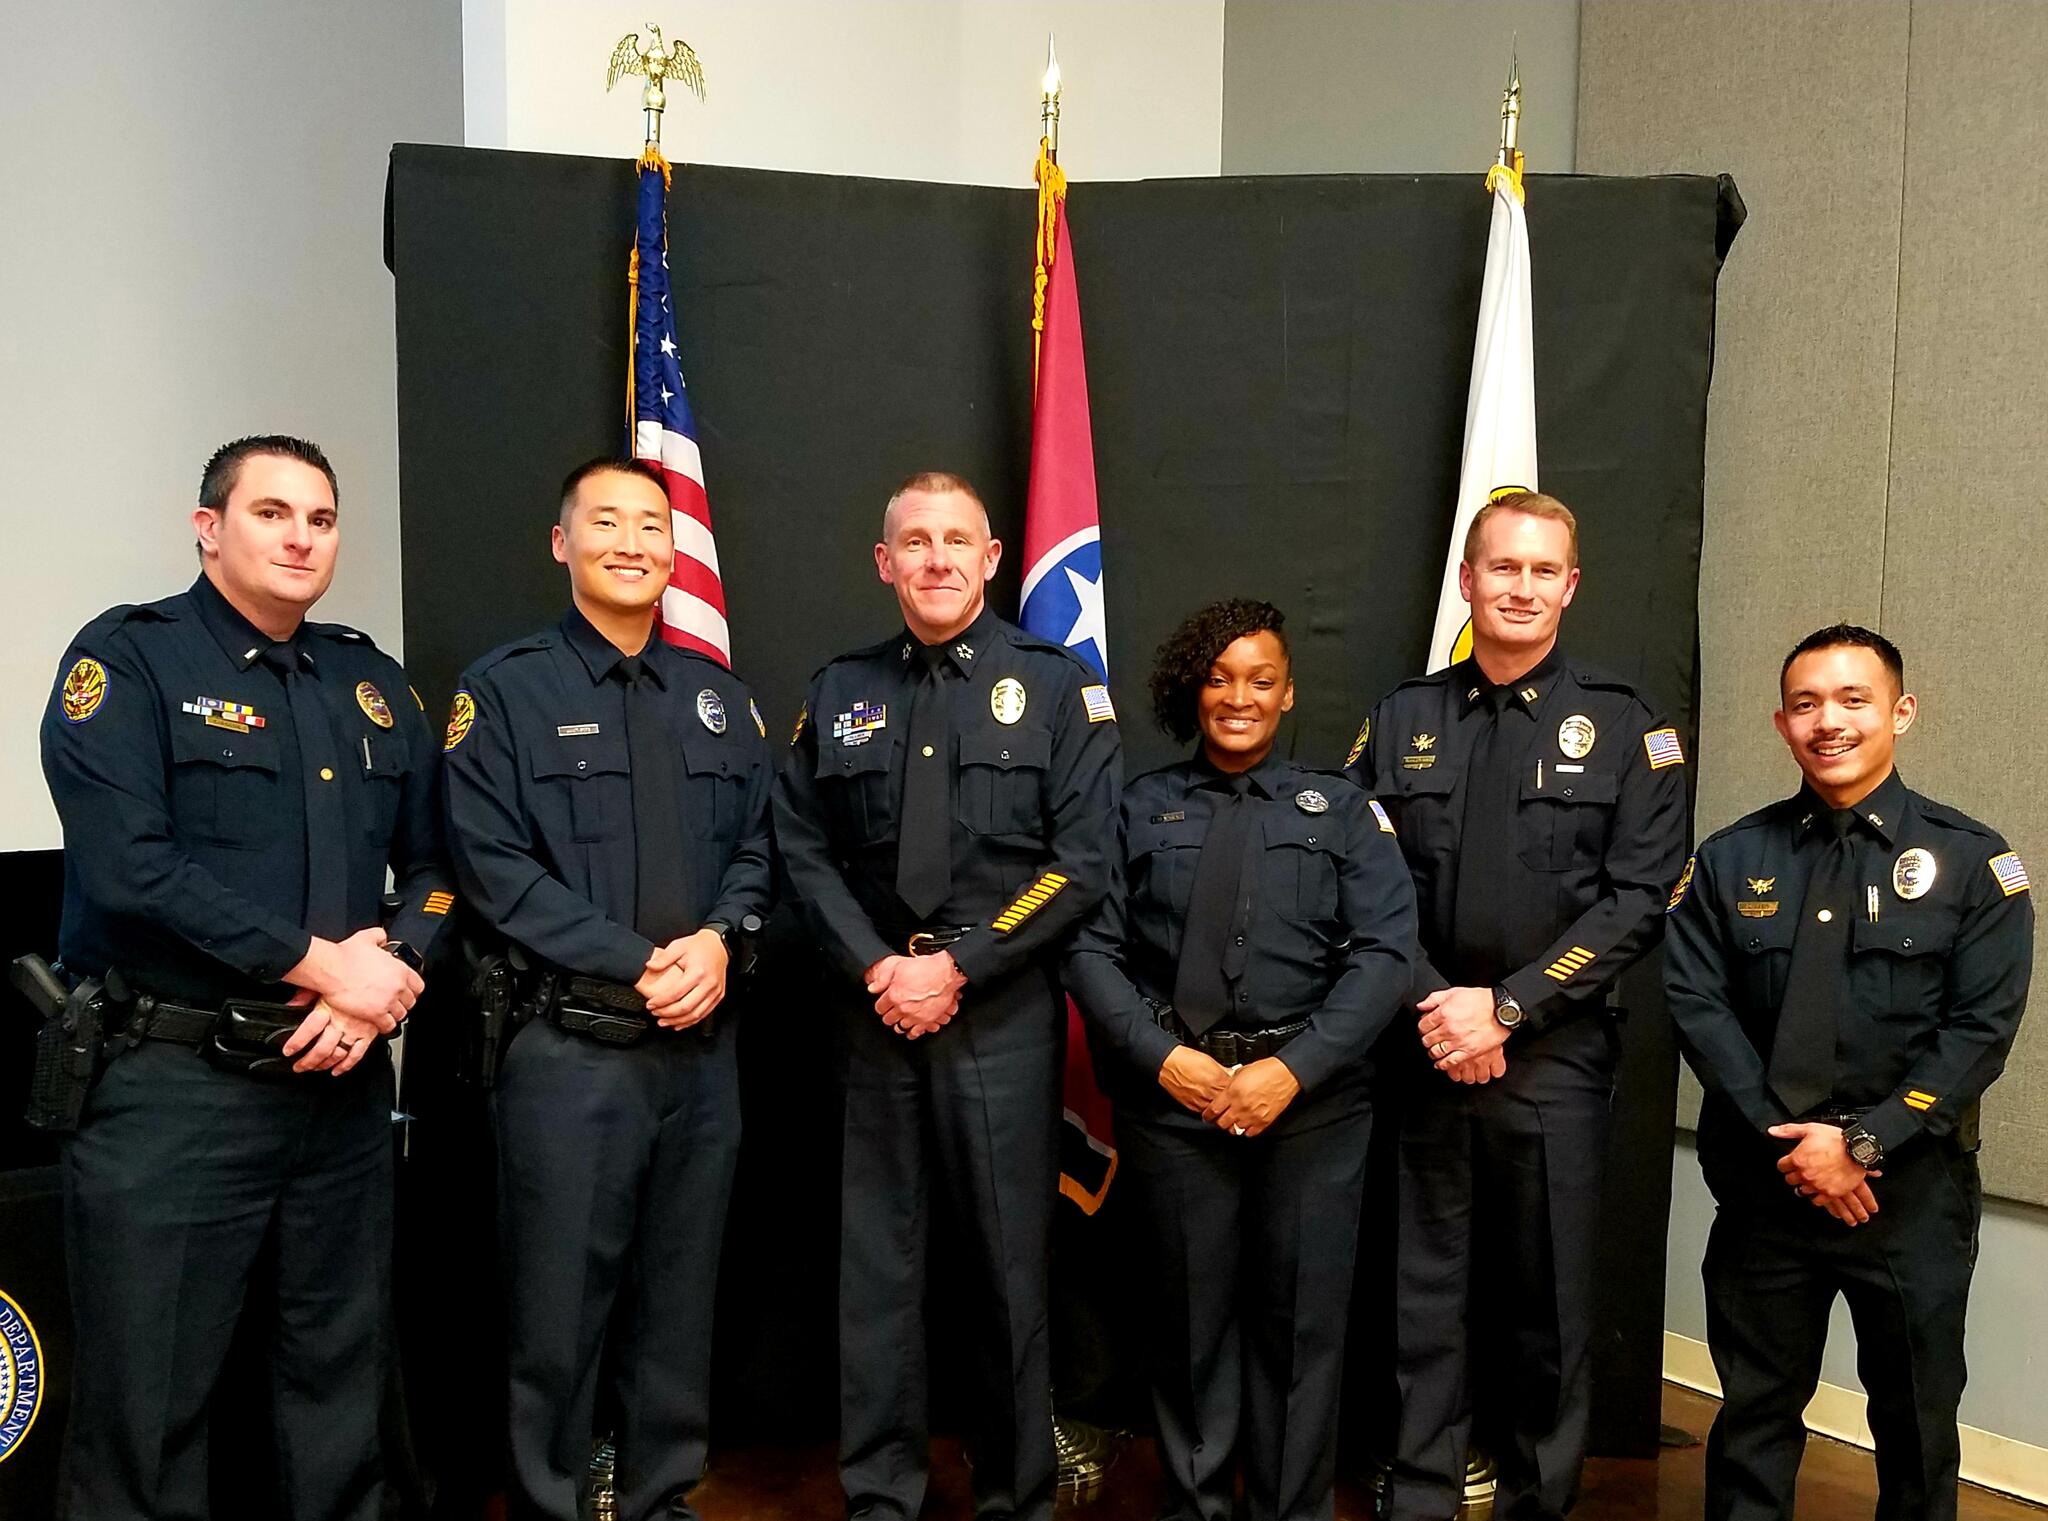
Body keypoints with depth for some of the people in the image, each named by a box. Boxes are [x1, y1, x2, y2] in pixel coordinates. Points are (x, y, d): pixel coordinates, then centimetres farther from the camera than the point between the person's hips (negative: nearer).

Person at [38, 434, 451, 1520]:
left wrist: (389, 971, -7)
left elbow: (436, 860, 13)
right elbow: (129, 868, -18)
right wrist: (324, 964, -16)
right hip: (172, 1084, -5)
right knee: (149, 1403, 5)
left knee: (341, 1377, 16)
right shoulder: (128, 658, -5)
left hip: (342, 1081, 5)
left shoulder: (371, 682, 12)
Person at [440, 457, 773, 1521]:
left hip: (703, 1044, 5)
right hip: (569, 1049, -4)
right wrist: (638, 966, -16)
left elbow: (756, 847, 11)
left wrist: (717, 939, -10)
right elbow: (494, 868, -11)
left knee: (680, 1299, 15)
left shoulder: (717, 696, 13)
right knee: (559, 1310, 5)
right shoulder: (506, 690, -2)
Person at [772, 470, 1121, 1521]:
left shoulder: (1057, 685, 0)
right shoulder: (840, 692, 9)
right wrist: (876, 966, -8)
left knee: (1011, 1259, 6)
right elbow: (803, 849, 6)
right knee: (877, 1261, 9)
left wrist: (957, 965, -12)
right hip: (875, 1009, 3)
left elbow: (1082, 861, -7)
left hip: (1004, 1013, -2)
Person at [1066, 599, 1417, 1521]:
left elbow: (1385, 953, -3)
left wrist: (1293, 1069, -14)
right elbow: (1091, 946, 0)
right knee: (1190, 1314, 10)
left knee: (1302, 1318, 7)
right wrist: (1161, 1057, -13)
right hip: (1171, 1089, 0)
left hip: (1310, 1095, 0)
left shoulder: (1342, 810, 8)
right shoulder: (1140, 808, 8)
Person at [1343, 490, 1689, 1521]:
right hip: (1424, 1052, 2)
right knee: (1426, 1299, 9)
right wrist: (1432, 1008, -11)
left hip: (1555, 1060, -1)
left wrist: (1507, 1006, -14)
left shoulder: (1625, 730, 1)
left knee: (1549, 1305, 9)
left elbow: (1638, 900, -7)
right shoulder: (1401, 721, 7)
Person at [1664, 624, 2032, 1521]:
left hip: (1912, 1189, -1)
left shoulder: (1972, 862, -3)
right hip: (1763, 1181, 1)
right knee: (1755, 1410, 14)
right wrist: (1784, 1140, -14)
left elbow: (1981, 1027, -9)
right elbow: (1696, 1002, -5)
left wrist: (1864, 1143, -16)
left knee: (1915, 1417, 15)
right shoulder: (1731, 860, 2)